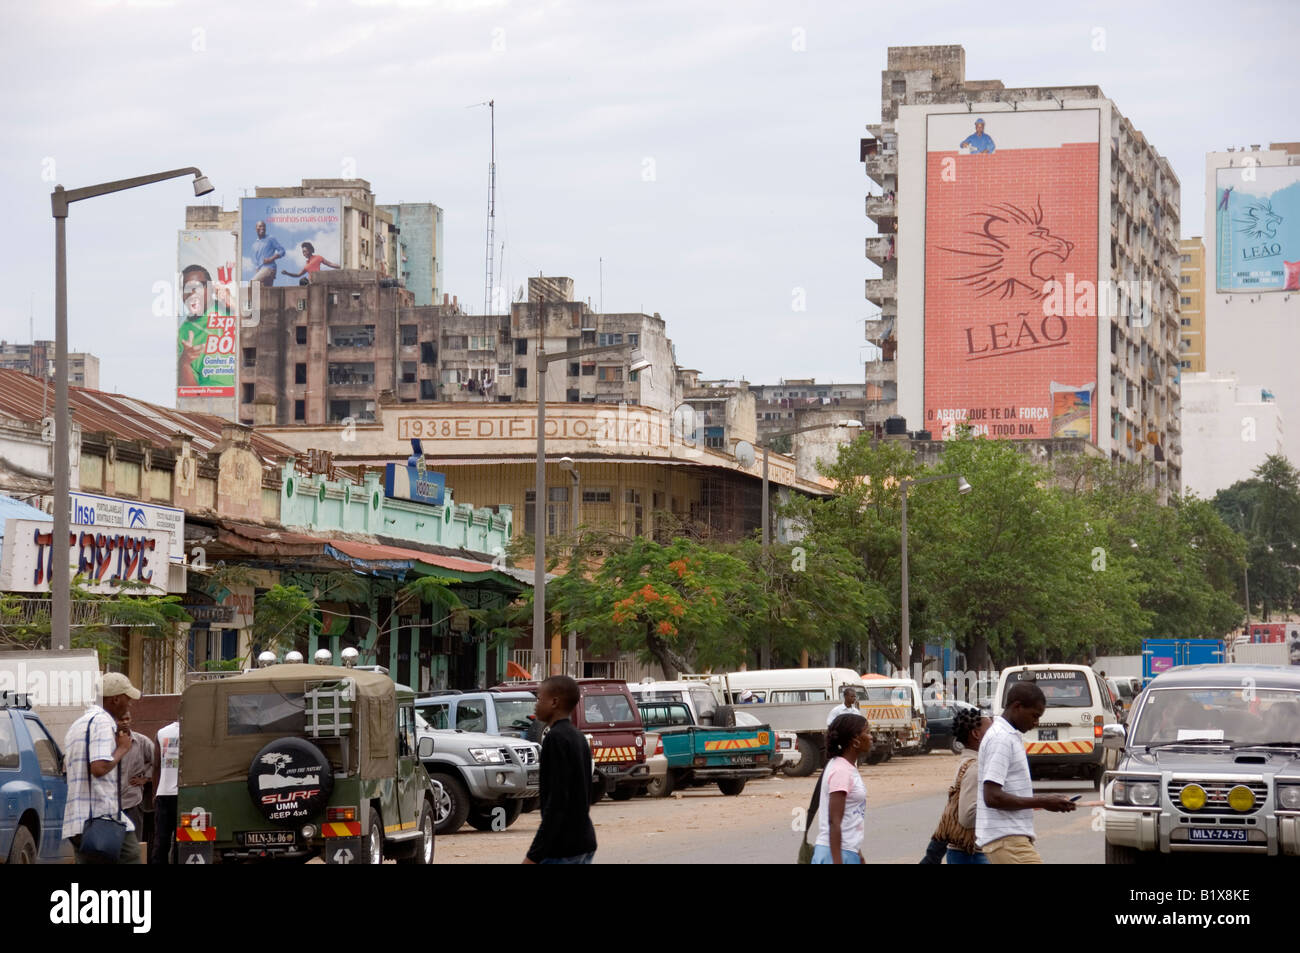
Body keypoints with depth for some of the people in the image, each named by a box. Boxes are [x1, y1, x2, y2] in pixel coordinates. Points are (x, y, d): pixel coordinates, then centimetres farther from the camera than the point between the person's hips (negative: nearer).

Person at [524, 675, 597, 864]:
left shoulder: (555, 738, -14)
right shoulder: (578, 738, 15)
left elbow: (556, 802, -20)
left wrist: (534, 856, -21)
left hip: (562, 849, -9)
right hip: (585, 843, 9)